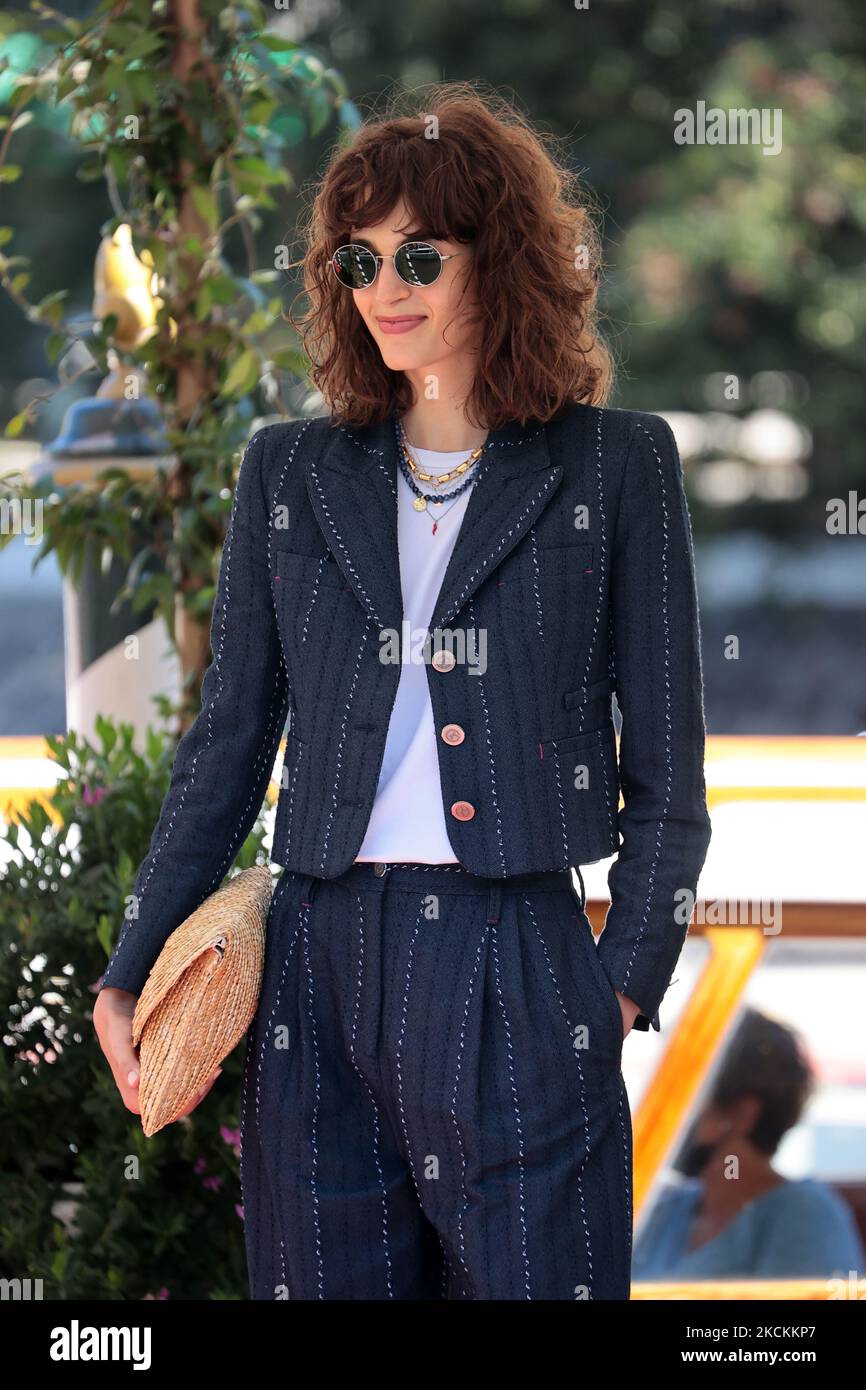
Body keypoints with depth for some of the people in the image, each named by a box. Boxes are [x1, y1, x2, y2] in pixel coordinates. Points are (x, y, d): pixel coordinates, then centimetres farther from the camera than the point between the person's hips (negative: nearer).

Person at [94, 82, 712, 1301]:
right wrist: (131, 979, 9)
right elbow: (228, 747, 14)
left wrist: (629, 977, -4)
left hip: (519, 978, -3)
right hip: (323, 971, 3)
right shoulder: (292, 473, 12)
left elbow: (667, 772, 4)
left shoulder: (615, 467, 3)